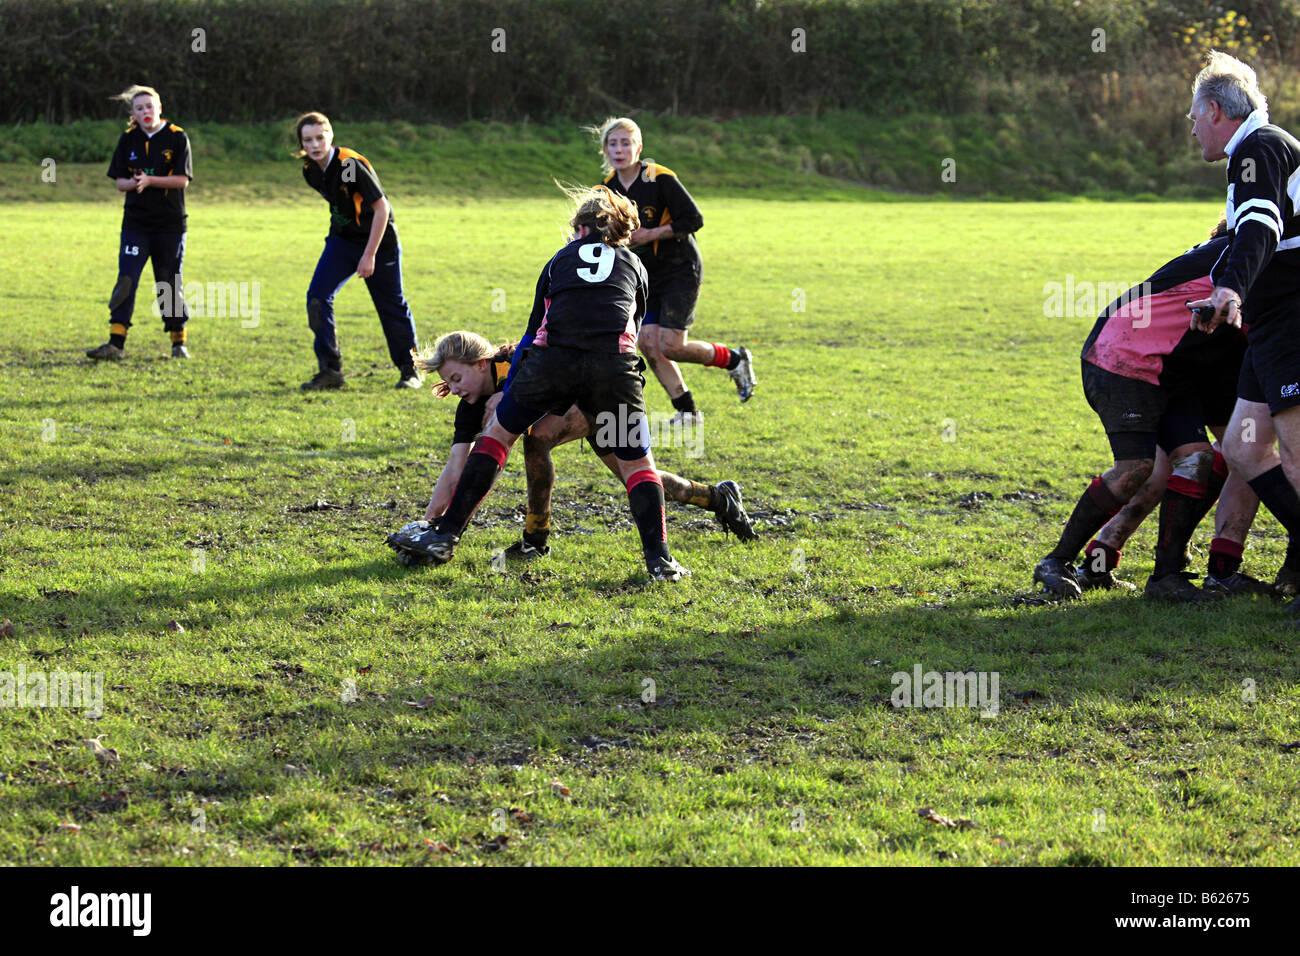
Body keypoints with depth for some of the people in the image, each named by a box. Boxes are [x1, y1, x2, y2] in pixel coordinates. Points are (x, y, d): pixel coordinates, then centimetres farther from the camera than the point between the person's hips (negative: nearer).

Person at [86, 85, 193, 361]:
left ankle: (179, 342, 19)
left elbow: (183, 180, -8)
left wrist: (150, 180, -19)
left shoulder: (177, 137, -2)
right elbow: (120, 181, 6)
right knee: (126, 281, -8)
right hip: (135, 222, 2)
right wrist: (133, 183, -16)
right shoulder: (128, 140, 6)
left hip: (170, 224, -2)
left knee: (170, 285, 5)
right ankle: (115, 344, -11)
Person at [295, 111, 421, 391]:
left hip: (378, 240, -6)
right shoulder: (311, 171, -4)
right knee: (317, 297, -10)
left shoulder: (351, 165, -25)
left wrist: (370, 255, -23)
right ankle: (331, 370, -4)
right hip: (341, 239, 6)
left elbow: (381, 208, -22)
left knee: (391, 305, 3)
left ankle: (409, 369, 22)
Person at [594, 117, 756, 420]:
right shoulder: (609, 187, 2)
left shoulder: (661, 179, -17)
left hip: (681, 271, -6)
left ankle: (734, 359, 12)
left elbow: (694, 219, -18)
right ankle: (686, 410, 8)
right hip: (646, 275, 6)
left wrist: (651, 235, -21)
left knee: (670, 347, -13)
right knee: (647, 343, -5)